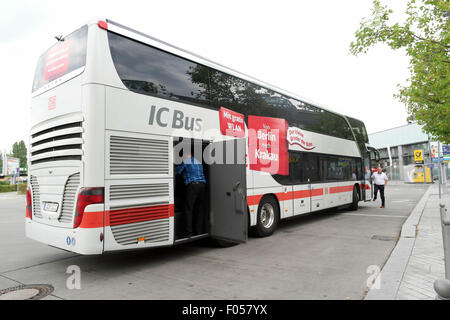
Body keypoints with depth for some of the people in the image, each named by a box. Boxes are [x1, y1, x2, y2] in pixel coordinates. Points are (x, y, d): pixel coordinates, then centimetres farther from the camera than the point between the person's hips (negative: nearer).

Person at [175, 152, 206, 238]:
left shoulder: (185, 161, 5)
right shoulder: (198, 161, 23)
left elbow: (177, 172, 7)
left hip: (192, 185, -6)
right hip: (202, 185, 6)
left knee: (188, 209, -5)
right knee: (200, 208, 9)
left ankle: (188, 232, -8)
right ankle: (199, 230, 12)